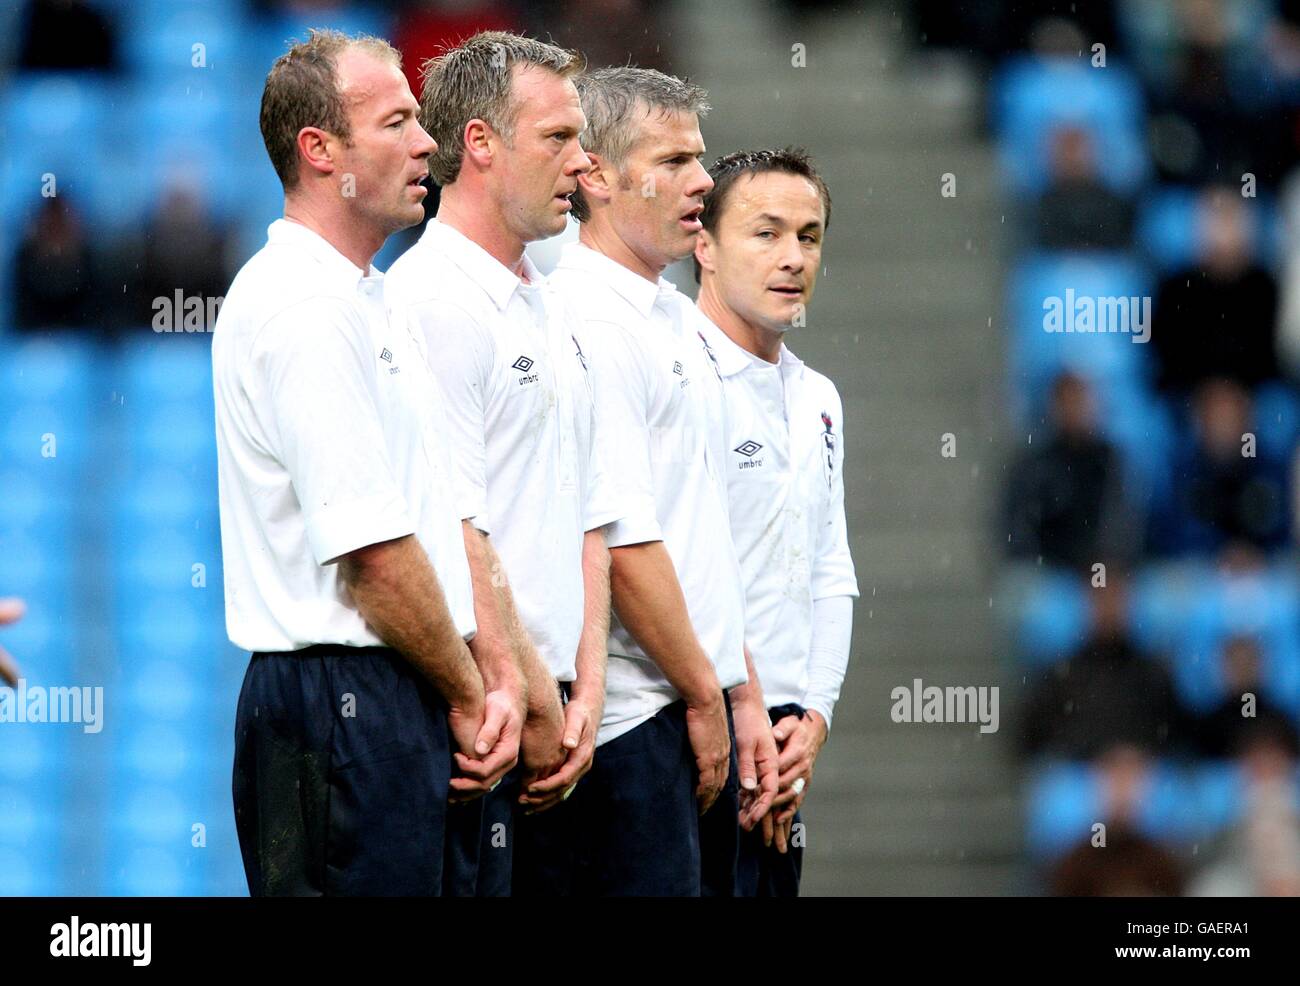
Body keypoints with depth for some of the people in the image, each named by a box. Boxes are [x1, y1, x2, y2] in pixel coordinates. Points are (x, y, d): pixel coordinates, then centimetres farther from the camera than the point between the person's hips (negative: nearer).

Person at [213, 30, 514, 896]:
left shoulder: (362, 303, 20)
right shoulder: (304, 310, -13)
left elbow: (440, 529, 19)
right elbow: (373, 554, -17)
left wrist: (477, 691, 8)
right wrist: (467, 697, -6)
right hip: (343, 699, -10)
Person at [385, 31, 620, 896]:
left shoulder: (554, 314, 20)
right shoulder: (434, 300, -10)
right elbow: (451, 532, -16)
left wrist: (585, 693, 7)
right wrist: (535, 701, -13)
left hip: (552, 721, 9)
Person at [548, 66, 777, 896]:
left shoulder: (676, 319, 18)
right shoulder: (590, 323, -13)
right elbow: (624, 541, -17)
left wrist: (746, 697, 17)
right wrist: (704, 696, -11)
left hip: (705, 707, 9)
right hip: (638, 718, -9)